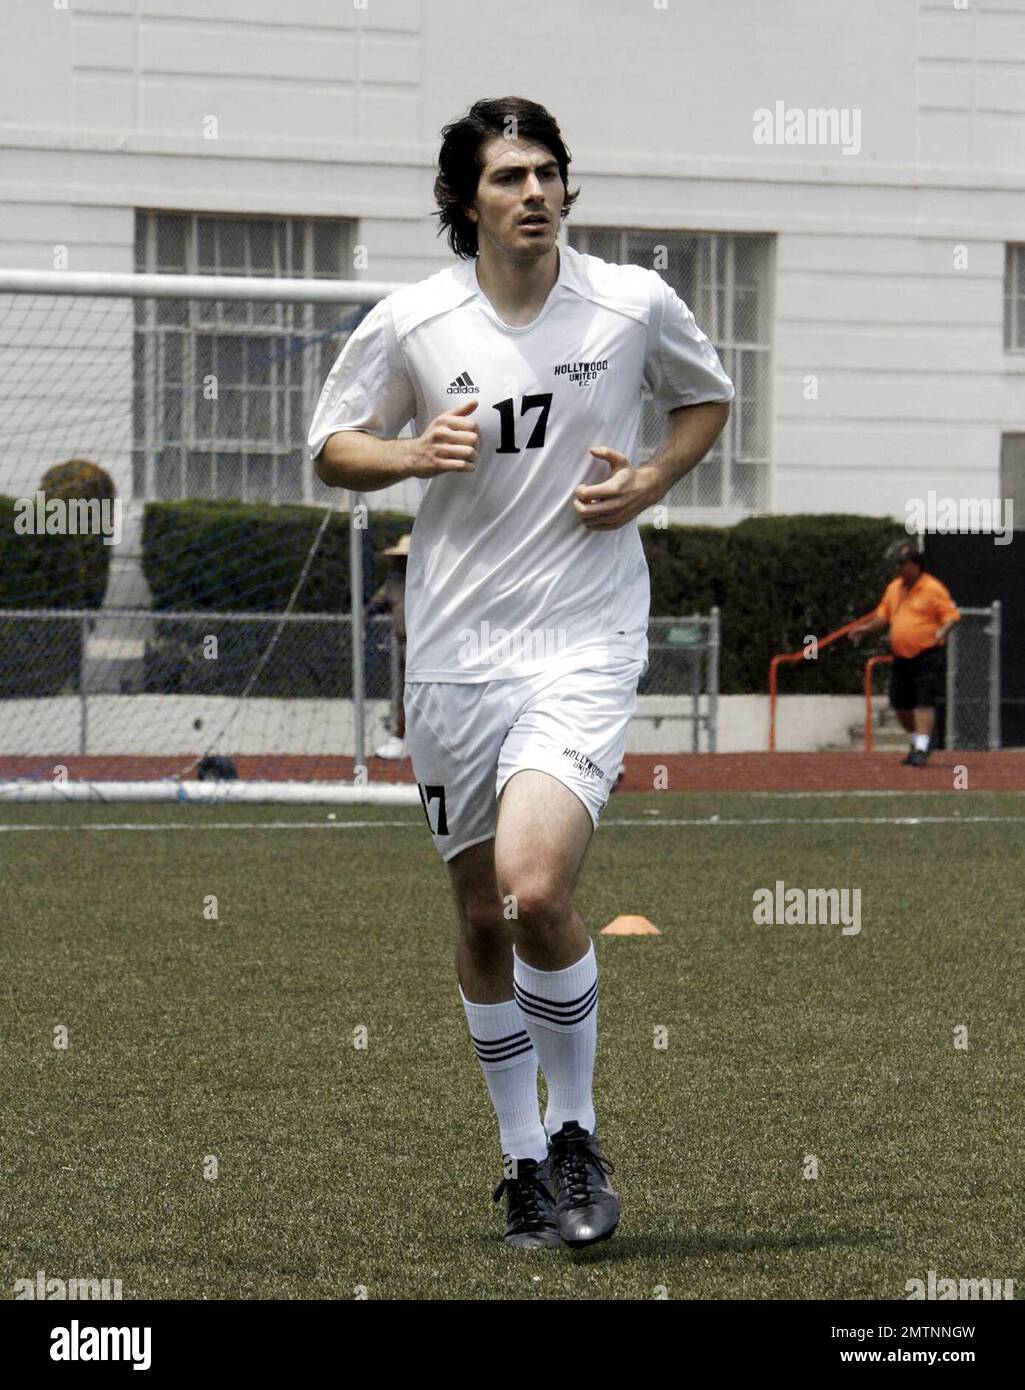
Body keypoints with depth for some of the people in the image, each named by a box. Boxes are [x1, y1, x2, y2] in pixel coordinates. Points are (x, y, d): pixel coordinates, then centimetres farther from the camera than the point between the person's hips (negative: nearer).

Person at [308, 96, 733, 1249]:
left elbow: (706, 395, 17)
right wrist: (415, 452, -12)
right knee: (482, 918, 9)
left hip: (585, 645, -2)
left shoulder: (635, 305, -3)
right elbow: (331, 447, 9)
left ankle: (576, 1133, 0)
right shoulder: (410, 323, -3)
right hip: (455, 652, 2)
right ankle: (522, 1158, 27)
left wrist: (653, 480, -2)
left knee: (535, 889, -22)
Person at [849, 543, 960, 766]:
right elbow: (884, 617, 23)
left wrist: (943, 630, -29)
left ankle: (921, 749, -12)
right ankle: (918, 742, 29)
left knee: (924, 703, -13)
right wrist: (866, 629, 8)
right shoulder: (894, 588, 13)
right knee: (901, 705, 10)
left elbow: (951, 615, -9)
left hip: (927, 657, -7)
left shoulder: (933, 589, -7)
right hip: (901, 657, 7)